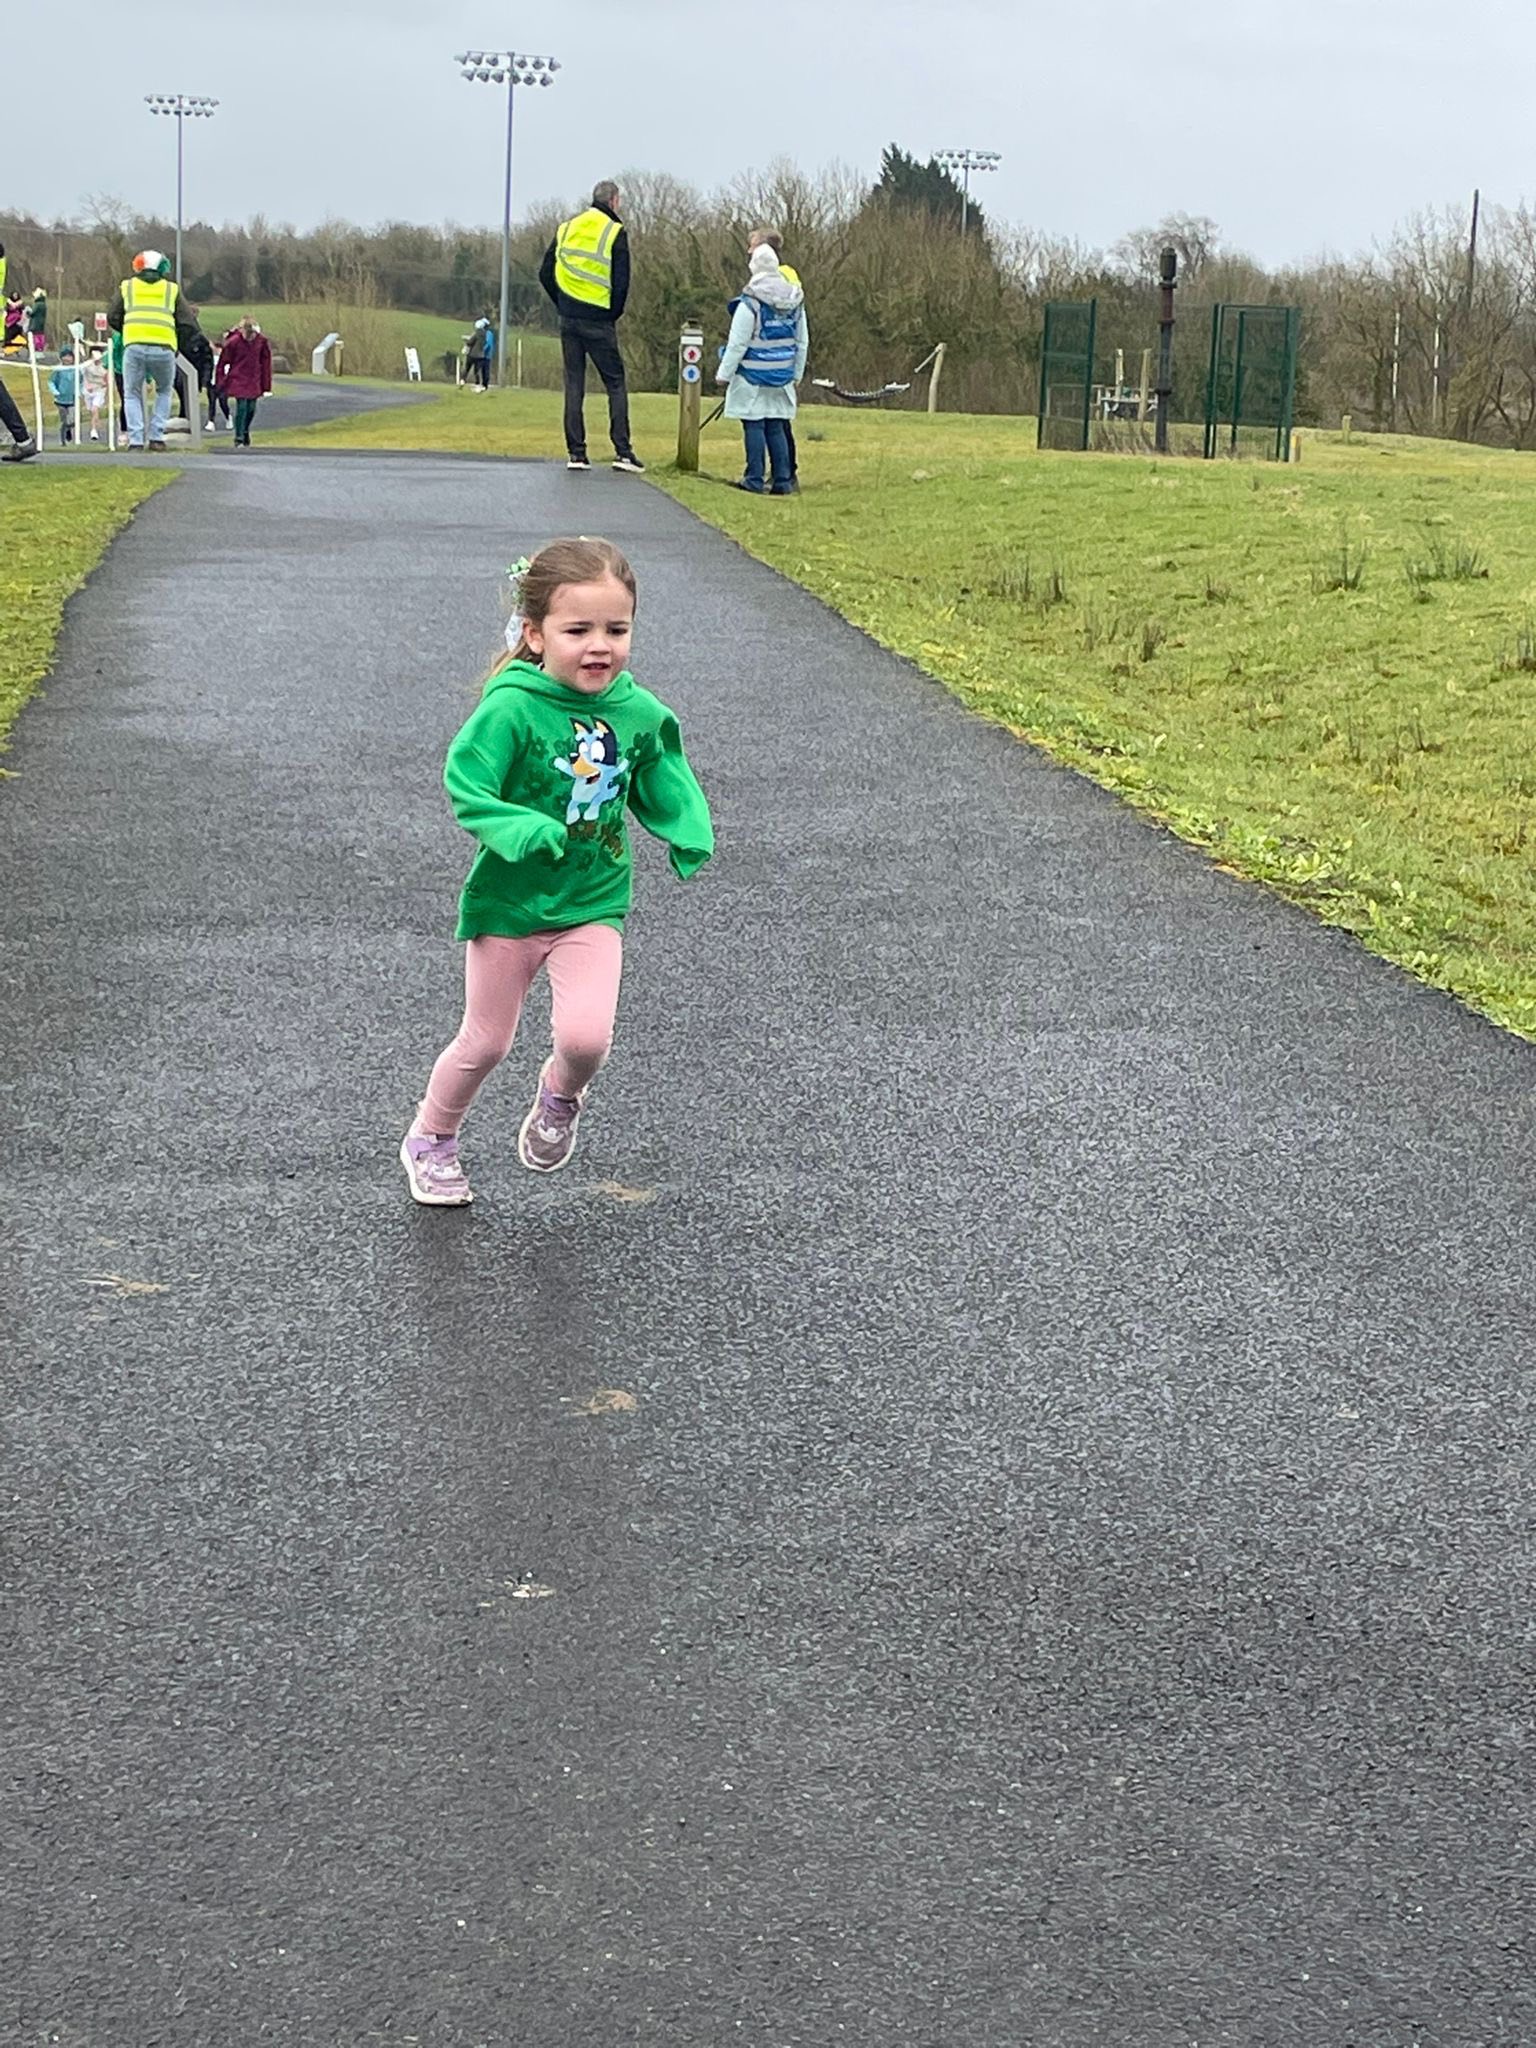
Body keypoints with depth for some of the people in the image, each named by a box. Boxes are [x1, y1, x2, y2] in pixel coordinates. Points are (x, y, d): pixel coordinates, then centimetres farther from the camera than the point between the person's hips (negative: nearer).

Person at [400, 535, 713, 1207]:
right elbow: (466, 786, -21)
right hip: (509, 900, -2)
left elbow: (663, 790, 8)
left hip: (593, 902, 2)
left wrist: (689, 837, -10)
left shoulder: (641, 715, -6)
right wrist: (522, 829, -37)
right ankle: (429, 1140, 39)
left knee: (586, 1034, -16)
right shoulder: (512, 709, -20)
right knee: (485, 1041, 11)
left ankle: (561, 1096, 21)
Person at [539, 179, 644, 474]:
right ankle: (623, 451, -6)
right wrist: (615, 313, 4)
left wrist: (562, 305, 15)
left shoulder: (567, 227, 10)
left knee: (574, 384, 8)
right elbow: (621, 282, -11)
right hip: (599, 321, -4)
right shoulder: (615, 232, -5)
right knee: (615, 384, 2)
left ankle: (576, 453, 4)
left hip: (568, 319, 4)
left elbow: (546, 273, 10)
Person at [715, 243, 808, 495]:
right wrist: (797, 374, 22)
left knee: (754, 426, -1)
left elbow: (737, 344, -12)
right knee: (775, 428, 10)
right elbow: (802, 342, 12)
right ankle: (782, 481, 8)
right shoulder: (796, 303, 5)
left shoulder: (750, 304, -14)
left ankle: (755, 480, -1)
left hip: (752, 377, -6)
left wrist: (724, 373, -3)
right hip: (782, 378, 6)